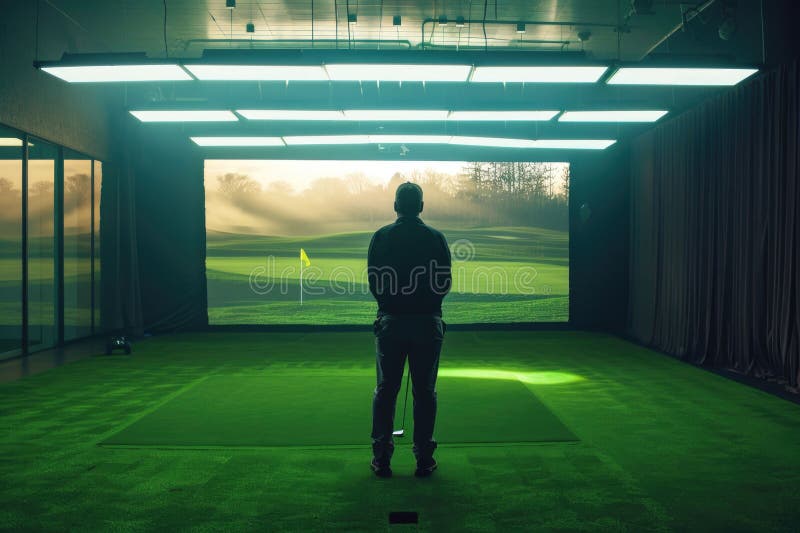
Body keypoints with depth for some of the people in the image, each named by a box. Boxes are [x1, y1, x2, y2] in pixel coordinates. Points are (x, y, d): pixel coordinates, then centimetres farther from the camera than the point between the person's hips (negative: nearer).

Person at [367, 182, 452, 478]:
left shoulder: (381, 237, -2)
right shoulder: (436, 238, -1)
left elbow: (373, 281, 0)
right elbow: (446, 283, 2)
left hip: (390, 321, 0)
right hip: (428, 321, 0)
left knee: (385, 389, 7)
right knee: (425, 390, 6)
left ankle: (381, 458, 10)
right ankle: (424, 459, 11)